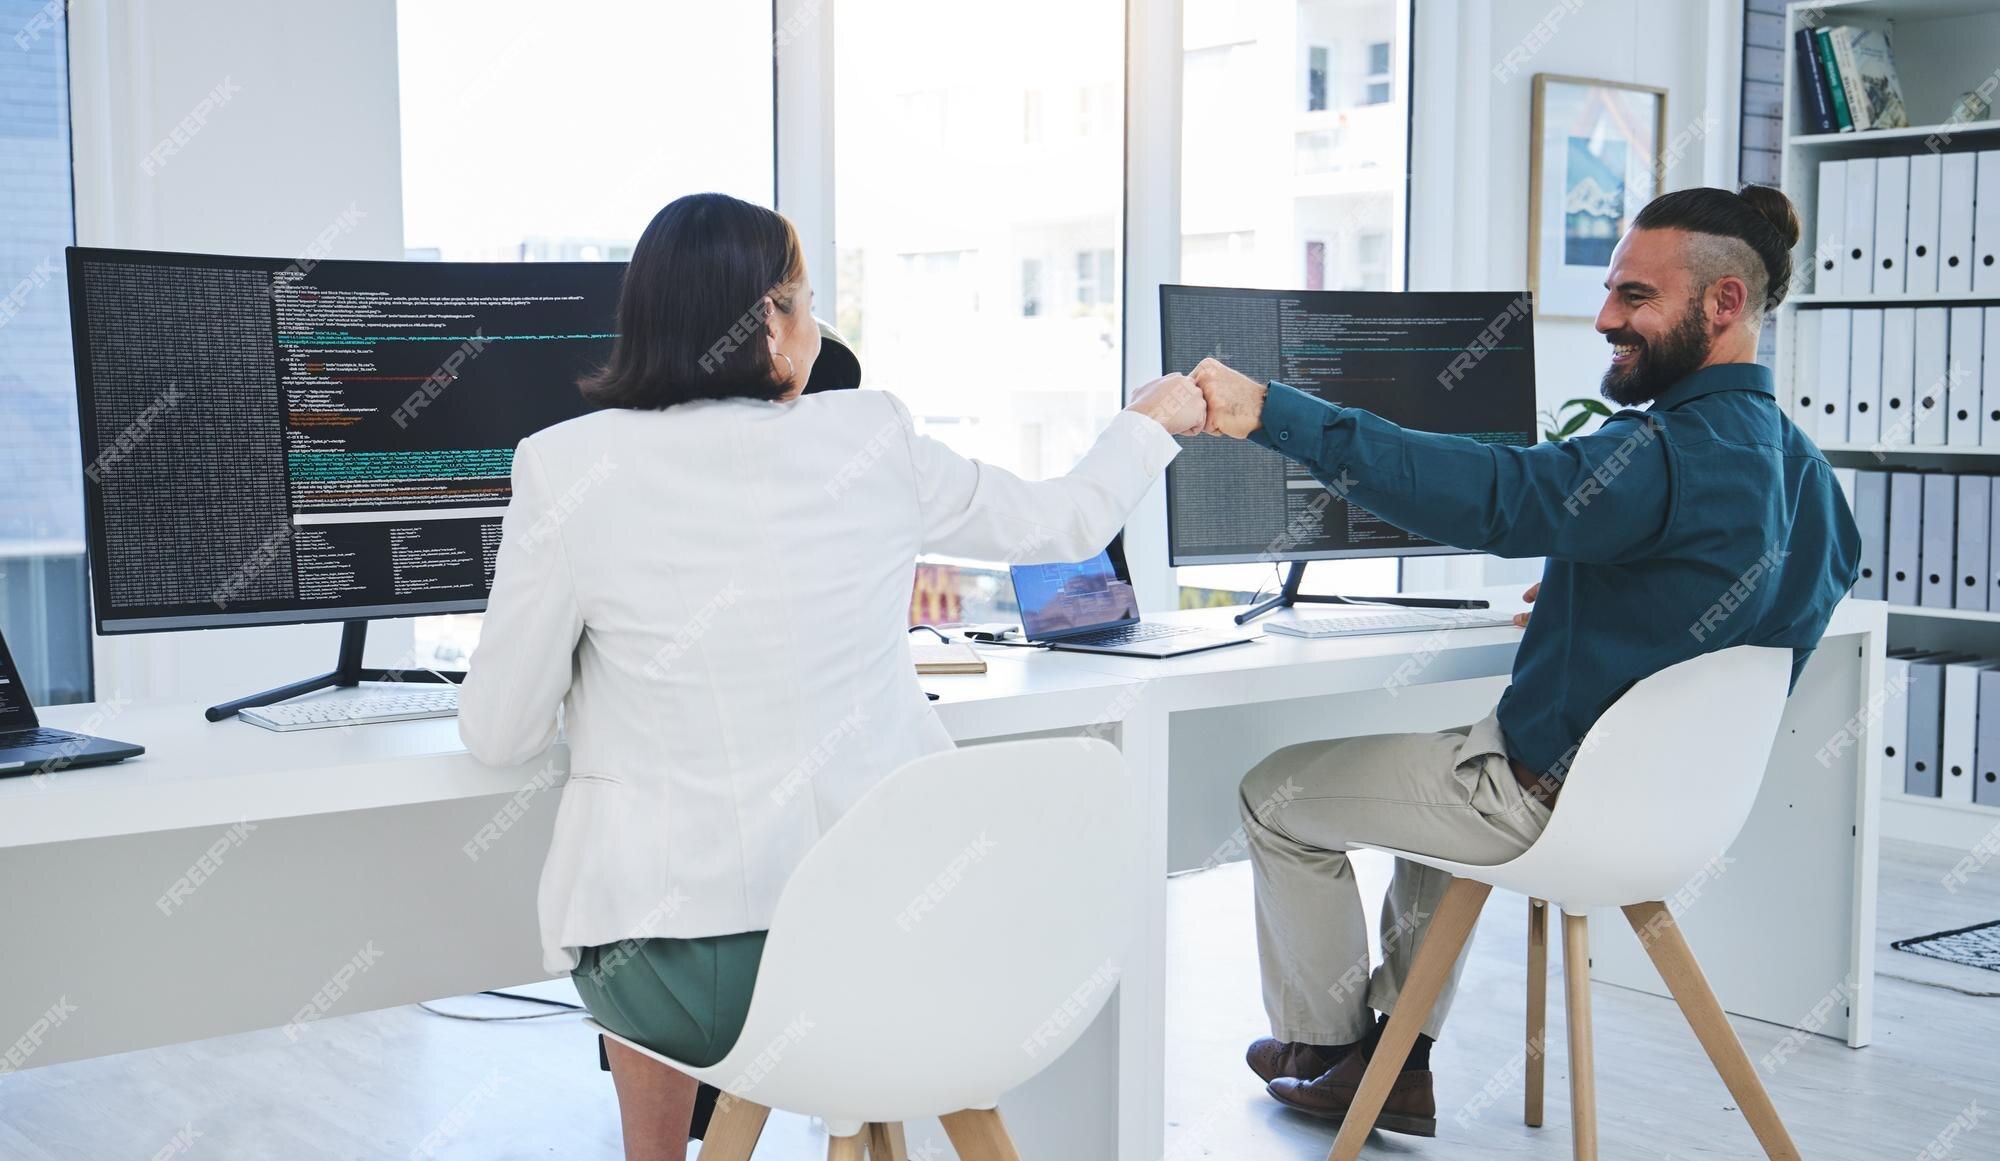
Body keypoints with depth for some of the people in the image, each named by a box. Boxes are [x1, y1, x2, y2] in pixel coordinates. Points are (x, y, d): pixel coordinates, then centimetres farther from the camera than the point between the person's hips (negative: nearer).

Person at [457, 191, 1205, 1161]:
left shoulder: (567, 470, -9)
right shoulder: (872, 444, -4)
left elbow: (498, 736, -2)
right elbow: (1065, 524, 13)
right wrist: (1155, 420, 33)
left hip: (684, 989, -1)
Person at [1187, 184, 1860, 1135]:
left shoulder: (1671, 454, -28)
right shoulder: (1800, 465, 3)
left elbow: (1488, 494, -39)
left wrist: (1271, 413, -44)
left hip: (1561, 796, -10)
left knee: (1278, 791, 8)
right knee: (1446, 762, 37)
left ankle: (1321, 1044, 28)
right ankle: (1398, 1059, 32)